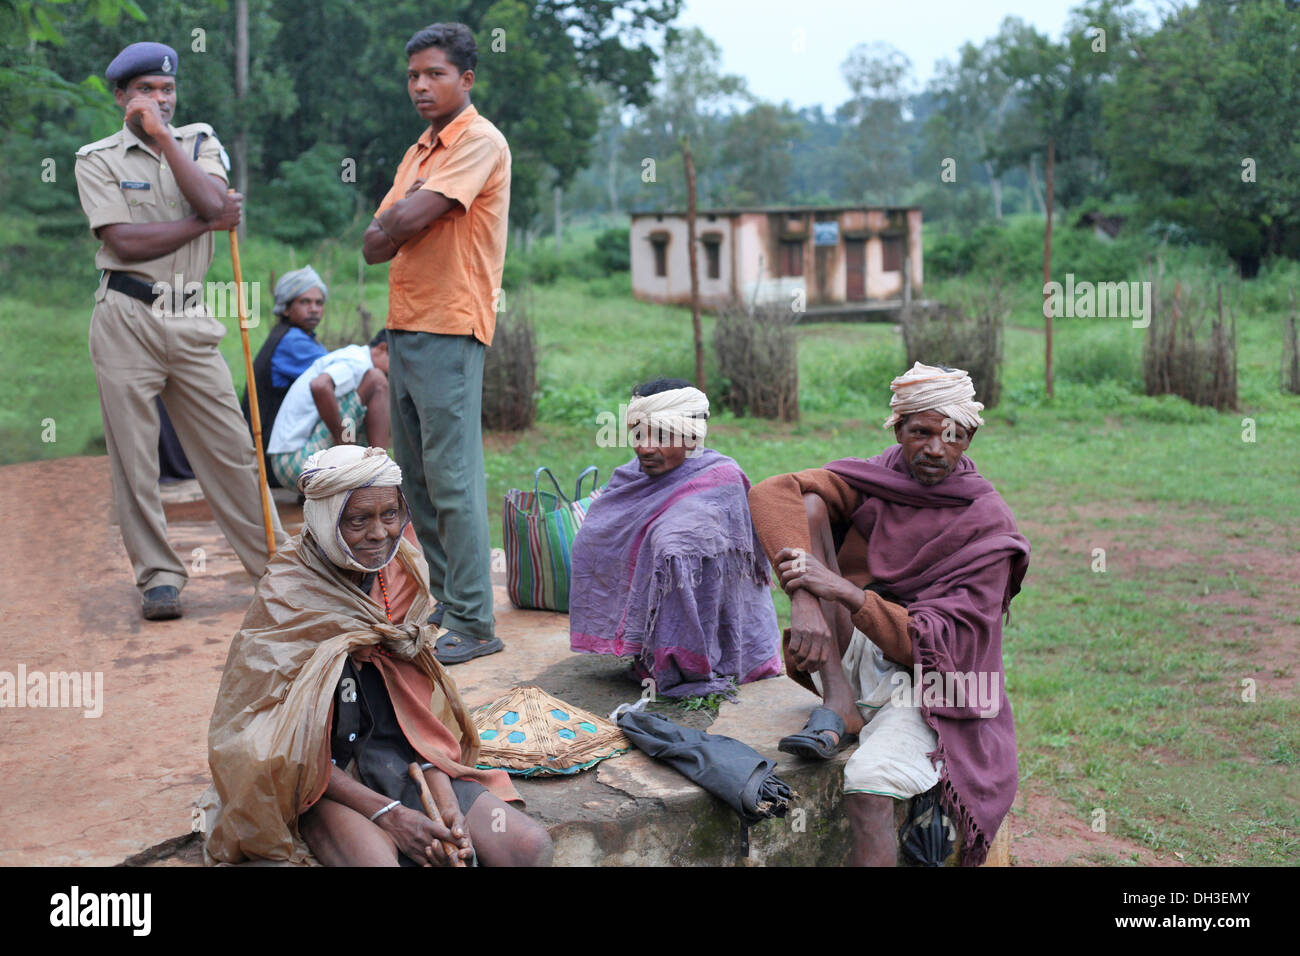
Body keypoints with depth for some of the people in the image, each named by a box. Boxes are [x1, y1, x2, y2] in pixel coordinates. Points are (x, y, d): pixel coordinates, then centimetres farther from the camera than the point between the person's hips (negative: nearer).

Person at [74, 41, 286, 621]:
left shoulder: (199, 141, 11)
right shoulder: (96, 158, 3)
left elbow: (214, 202, -10)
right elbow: (125, 242, -11)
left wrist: (163, 136, -10)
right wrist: (207, 223, -7)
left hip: (189, 319, 2)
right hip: (125, 319, -2)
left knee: (232, 447, 4)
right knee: (134, 457, 0)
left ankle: (272, 560, 13)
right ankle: (158, 576, 10)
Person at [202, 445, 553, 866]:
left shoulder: (400, 577, 3)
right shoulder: (286, 600, -13)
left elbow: (419, 698, 7)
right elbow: (286, 744, -12)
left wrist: (444, 797, -9)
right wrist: (387, 814, -19)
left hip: (402, 761, 5)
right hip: (327, 781, -5)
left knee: (530, 847, -17)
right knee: (377, 858, -38)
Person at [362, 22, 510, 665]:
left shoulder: (480, 142, -7)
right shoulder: (419, 152, 20)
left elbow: (408, 219, -18)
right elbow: (374, 243, 13)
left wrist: (392, 225, 3)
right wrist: (398, 224, -6)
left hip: (449, 329, -9)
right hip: (404, 325, 9)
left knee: (452, 479, -8)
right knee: (415, 477, 13)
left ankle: (472, 625, -2)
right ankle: (439, 601, 24)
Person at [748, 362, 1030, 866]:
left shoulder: (989, 526, -8)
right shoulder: (869, 481, 1)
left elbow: (941, 642, -17)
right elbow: (771, 494, -19)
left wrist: (844, 592, -31)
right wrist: (805, 601, -36)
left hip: (919, 686, -3)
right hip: (847, 658, 4)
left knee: (869, 787, -36)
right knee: (809, 508, -16)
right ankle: (837, 706, -20)